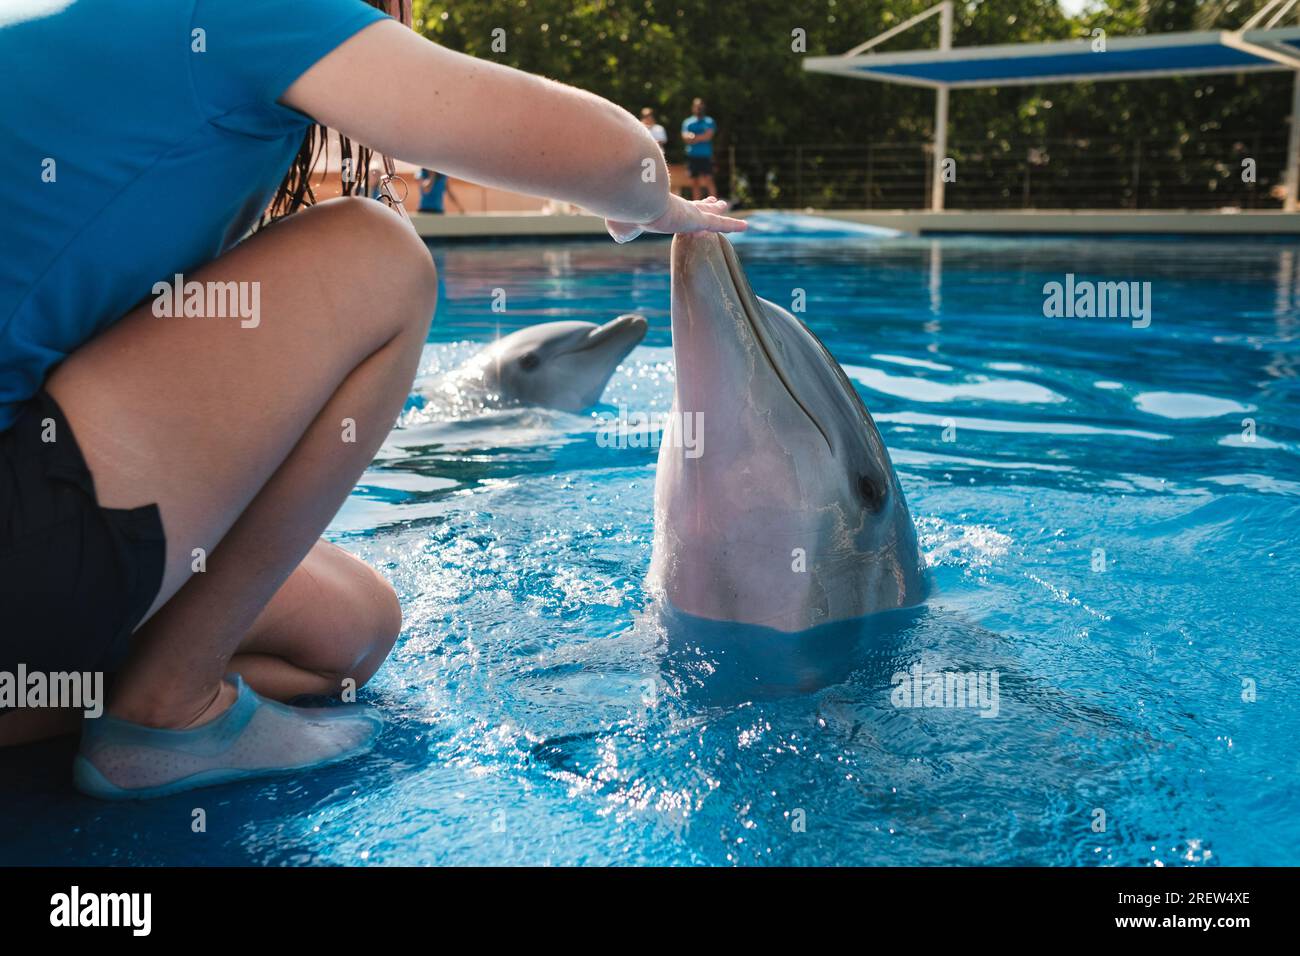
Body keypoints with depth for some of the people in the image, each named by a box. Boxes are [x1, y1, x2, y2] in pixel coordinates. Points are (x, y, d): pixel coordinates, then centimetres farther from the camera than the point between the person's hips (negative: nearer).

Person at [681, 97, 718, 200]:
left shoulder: (709, 121, 6)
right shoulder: (687, 122, 12)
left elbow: (708, 136, -8)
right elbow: (685, 138, -1)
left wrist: (693, 137, -7)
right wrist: (701, 138, -13)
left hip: (706, 156, -3)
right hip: (692, 156, 3)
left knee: (708, 180, -14)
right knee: (694, 183, 4)